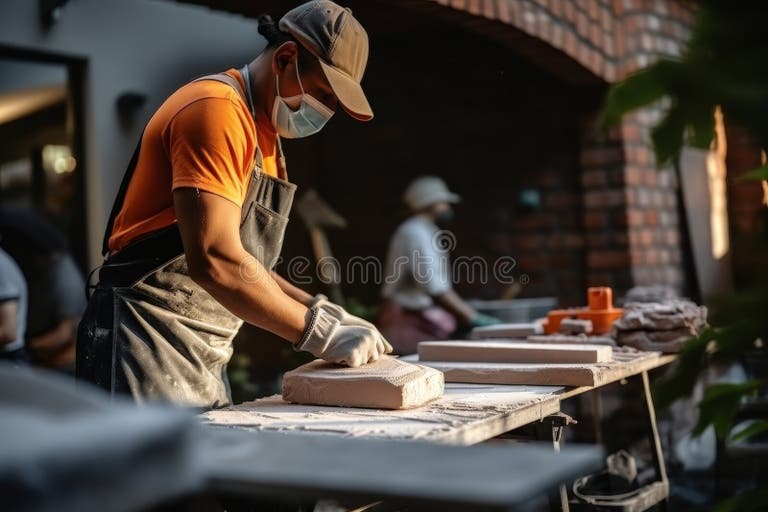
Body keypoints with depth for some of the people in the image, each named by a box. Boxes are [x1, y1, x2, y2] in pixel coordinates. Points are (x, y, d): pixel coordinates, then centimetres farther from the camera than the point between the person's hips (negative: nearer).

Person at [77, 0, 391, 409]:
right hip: (148, 341, -10)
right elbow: (214, 261, -24)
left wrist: (321, 312, 4)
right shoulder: (218, 109, -14)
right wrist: (320, 333, -18)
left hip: (204, 357, 10)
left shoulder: (261, 134, 18)